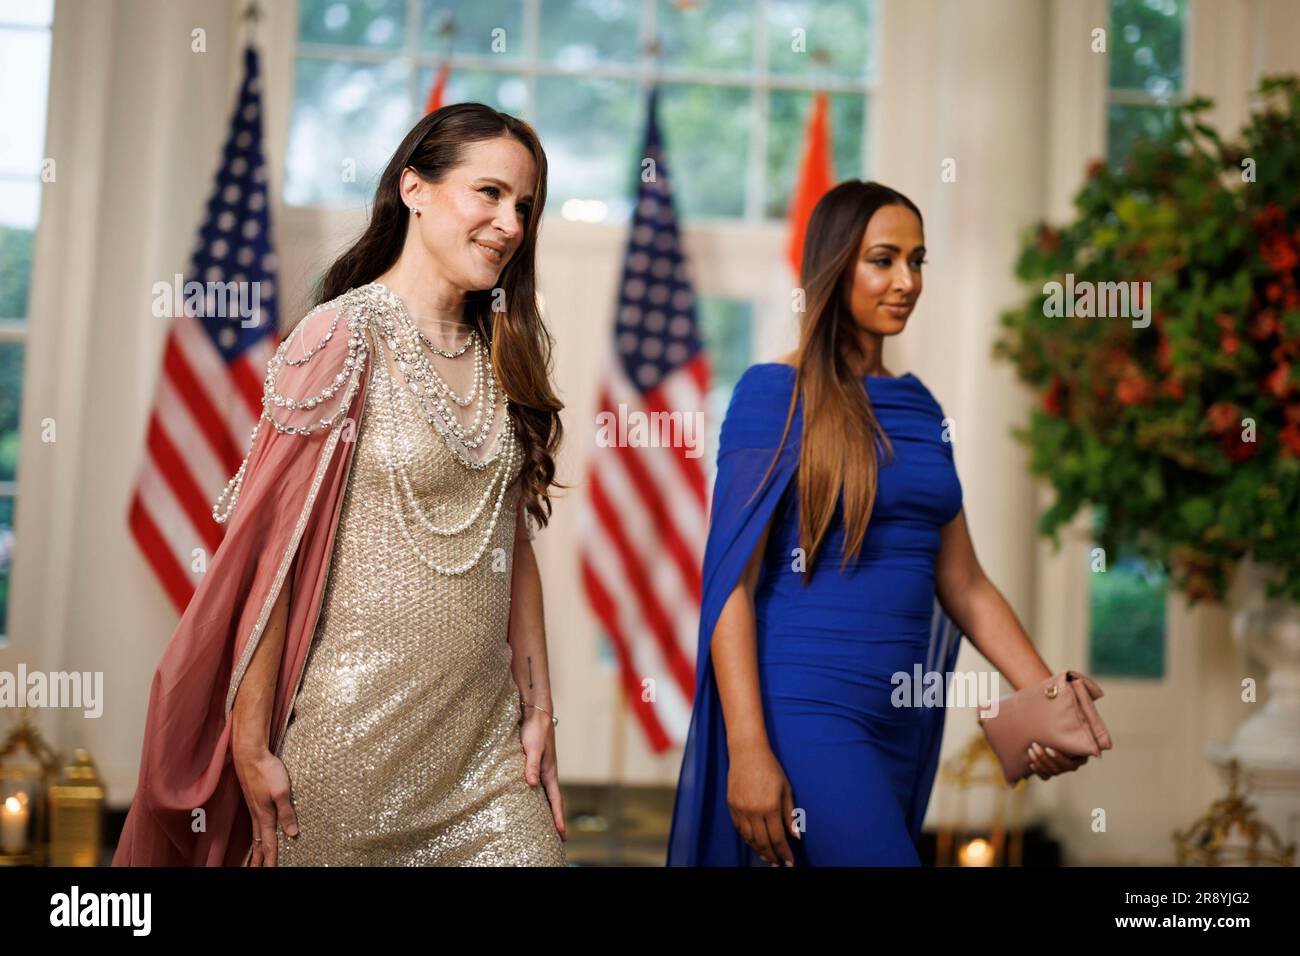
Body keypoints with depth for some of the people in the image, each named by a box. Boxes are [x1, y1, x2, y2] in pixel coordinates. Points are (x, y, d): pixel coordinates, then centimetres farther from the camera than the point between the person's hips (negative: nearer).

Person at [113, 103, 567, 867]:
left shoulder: (501, 357, 9)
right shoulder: (346, 337, -10)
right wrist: (251, 746, -13)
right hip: (358, 739, -5)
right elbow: (273, 549, -12)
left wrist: (539, 707, 9)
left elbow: (514, 544, 12)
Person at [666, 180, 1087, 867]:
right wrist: (747, 749, -18)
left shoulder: (918, 405, 13)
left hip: (901, 719, 7)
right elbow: (731, 579, -11)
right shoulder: (775, 393, -6)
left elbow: (962, 584, 13)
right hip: (805, 711, -7)